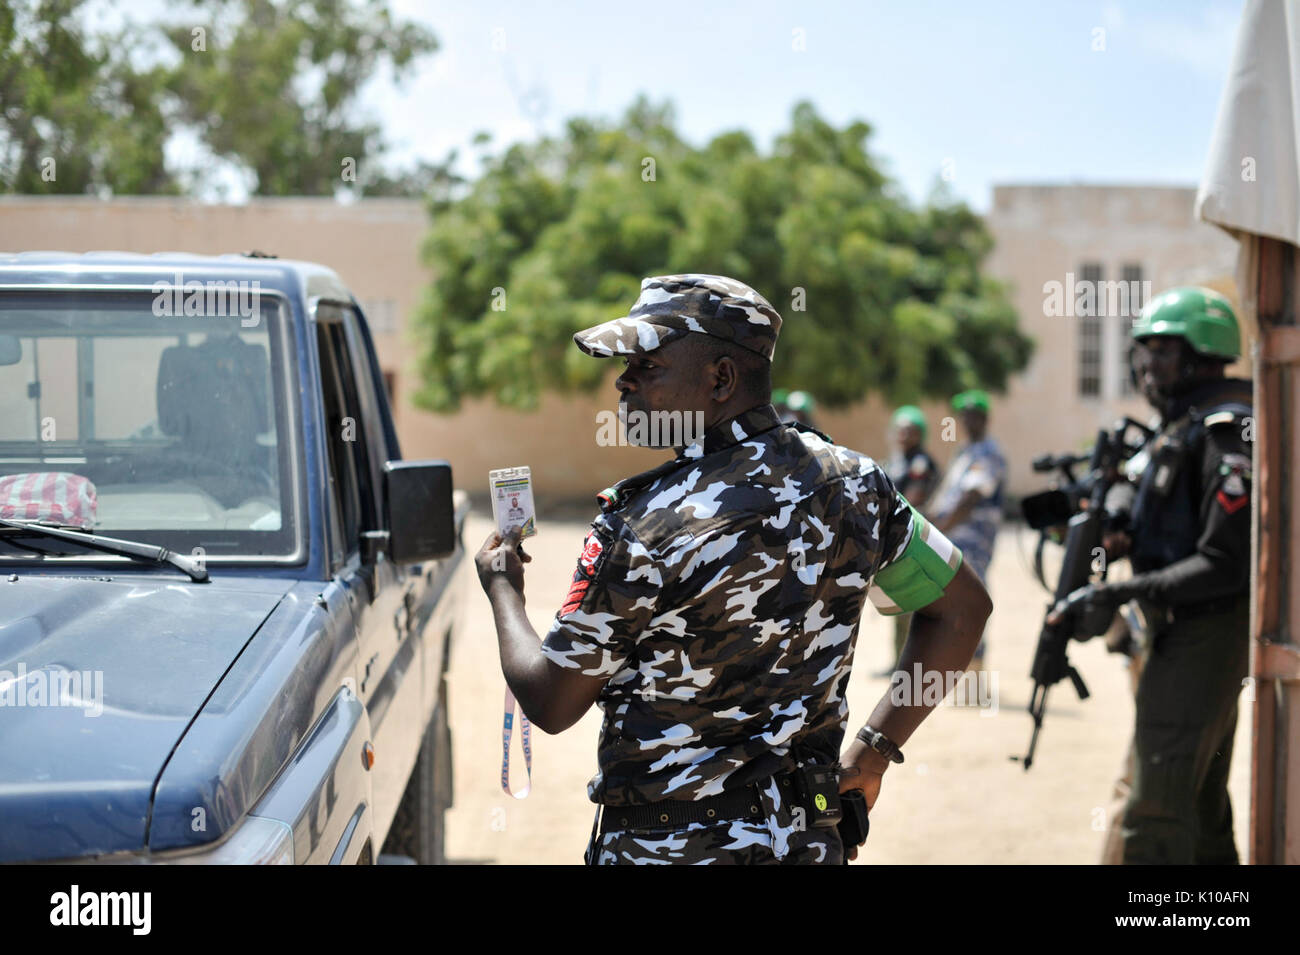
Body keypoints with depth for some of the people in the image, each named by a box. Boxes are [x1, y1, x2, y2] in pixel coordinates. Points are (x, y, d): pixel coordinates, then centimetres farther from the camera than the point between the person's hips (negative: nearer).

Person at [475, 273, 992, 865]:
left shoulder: (642, 530, -21)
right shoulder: (854, 482, -5)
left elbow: (551, 705, -9)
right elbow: (963, 608, 6)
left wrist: (502, 590, 9)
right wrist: (872, 752, 9)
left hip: (665, 848, -5)